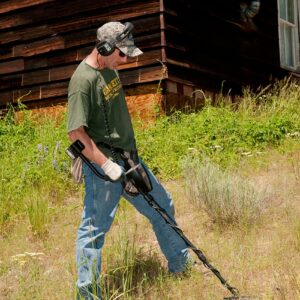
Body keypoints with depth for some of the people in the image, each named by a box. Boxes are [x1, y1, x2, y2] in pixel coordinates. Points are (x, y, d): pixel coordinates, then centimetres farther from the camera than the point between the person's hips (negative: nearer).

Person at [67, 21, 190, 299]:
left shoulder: (110, 70, 9)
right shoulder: (83, 79, -19)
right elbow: (76, 132, -24)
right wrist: (106, 164, -23)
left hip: (128, 157, 10)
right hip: (102, 164, -10)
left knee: (162, 207, 19)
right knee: (94, 228, 0)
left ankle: (181, 265, 37)